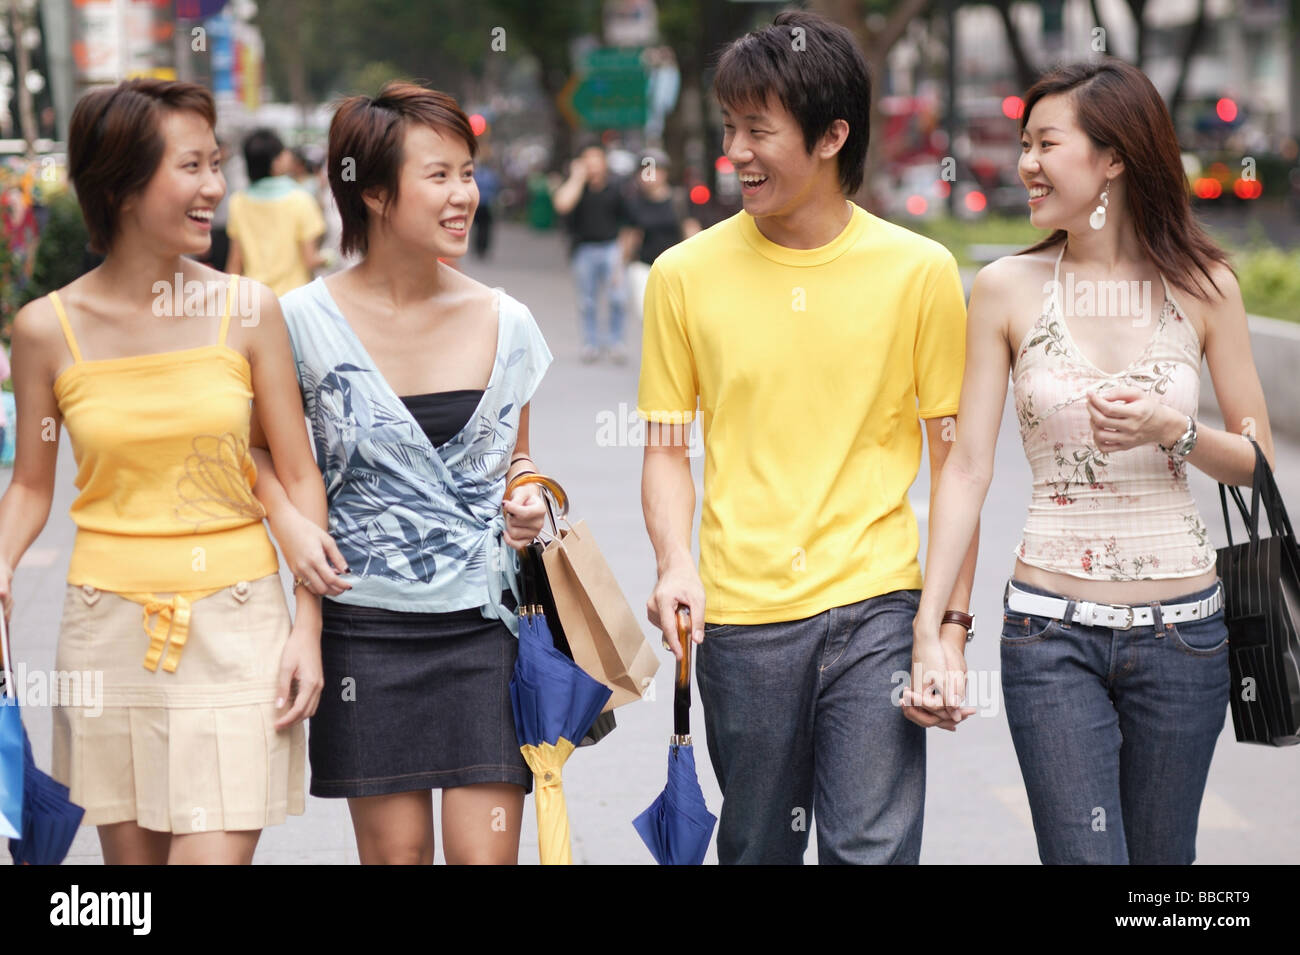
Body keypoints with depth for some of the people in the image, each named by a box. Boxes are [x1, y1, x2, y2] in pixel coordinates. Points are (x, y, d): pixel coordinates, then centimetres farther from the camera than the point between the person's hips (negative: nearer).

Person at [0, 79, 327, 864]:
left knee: (216, 851, -10)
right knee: (131, 854, 8)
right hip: (109, 626, 1)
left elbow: (300, 476, 3)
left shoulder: (247, 311, -1)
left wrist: (308, 628, -3)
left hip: (234, 623, -1)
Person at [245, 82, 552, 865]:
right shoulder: (308, 322, -4)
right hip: (366, 625, -1)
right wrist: (287, 519, -10)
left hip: (484, 622, 1)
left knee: (484, 850, -6)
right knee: (395, 847, 2)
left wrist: (527, 504, -4)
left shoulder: (505, 324, 4)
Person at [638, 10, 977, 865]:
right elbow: (667, 447, 8)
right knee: (757, 850, 9)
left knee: (873, 847, -7)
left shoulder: (920, 271, 0)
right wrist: (676, 562, -9)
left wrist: (951, 619, -2)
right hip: (740, 616, 2)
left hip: (874, 609, -1)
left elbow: (955, 456, 4)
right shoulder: (686, 274, 3)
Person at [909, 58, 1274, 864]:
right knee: (1083, 852, -6)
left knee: (1160, 856, 9)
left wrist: (1172, 431, -15)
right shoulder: (1007, 290, -1)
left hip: (1182, 631, 1)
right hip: (1053, 633, -1)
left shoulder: (1202, 284, 0)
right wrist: (930, 628, -9)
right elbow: (967, 470, -2)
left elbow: (1257, 460, 5)